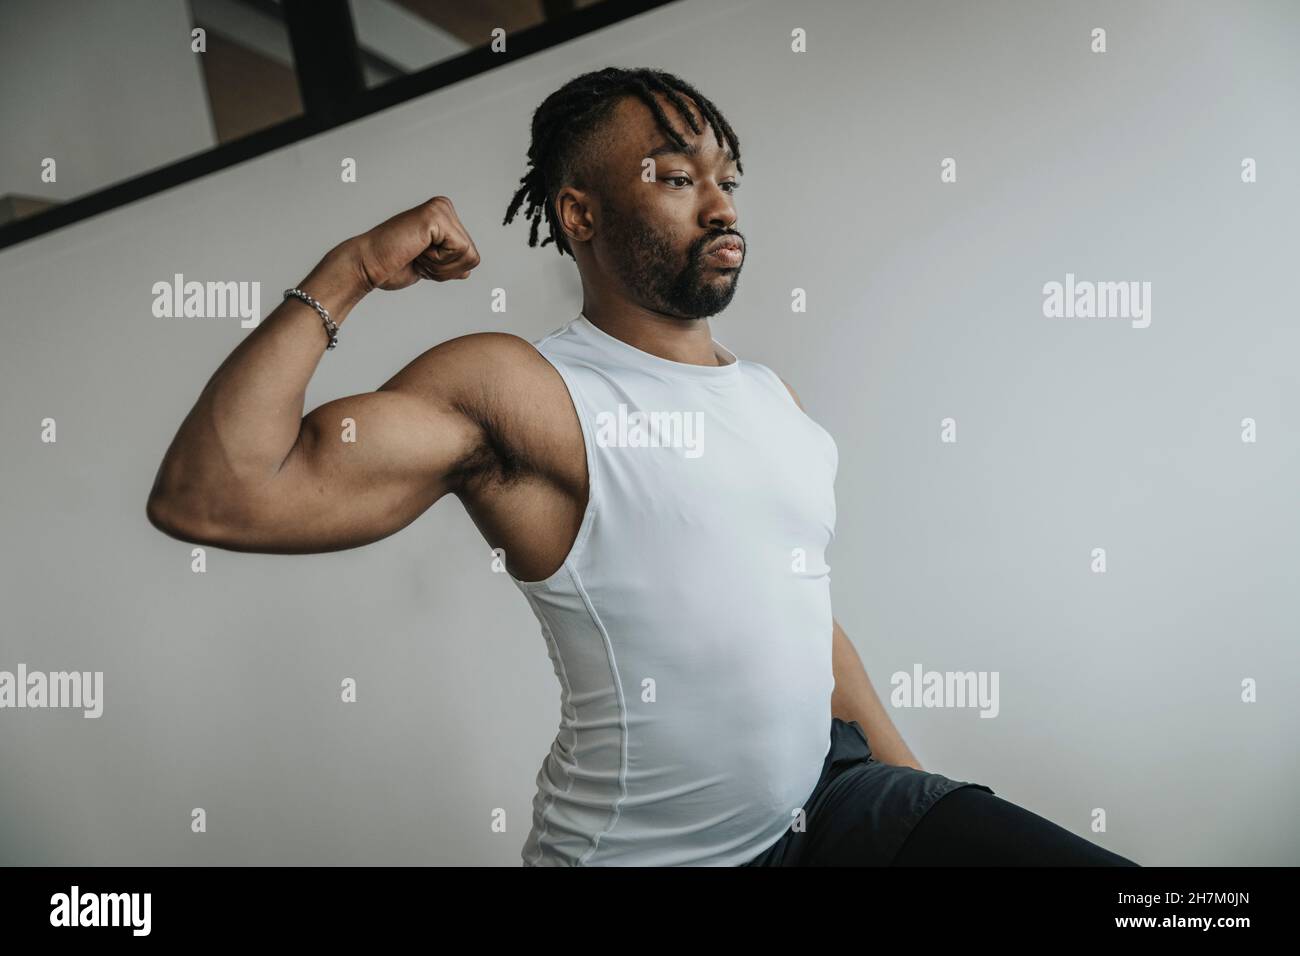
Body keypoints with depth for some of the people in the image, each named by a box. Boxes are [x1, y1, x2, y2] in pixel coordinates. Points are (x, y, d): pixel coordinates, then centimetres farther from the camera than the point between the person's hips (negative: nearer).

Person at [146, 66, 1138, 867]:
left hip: (832, 802, 6)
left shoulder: (778, 397, 10)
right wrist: (348, 270, -18)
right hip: (643, 848, -6)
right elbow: (209, 495, -23)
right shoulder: (514, 389, -13)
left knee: (1092, 865, -3)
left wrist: (930, 807, 16)